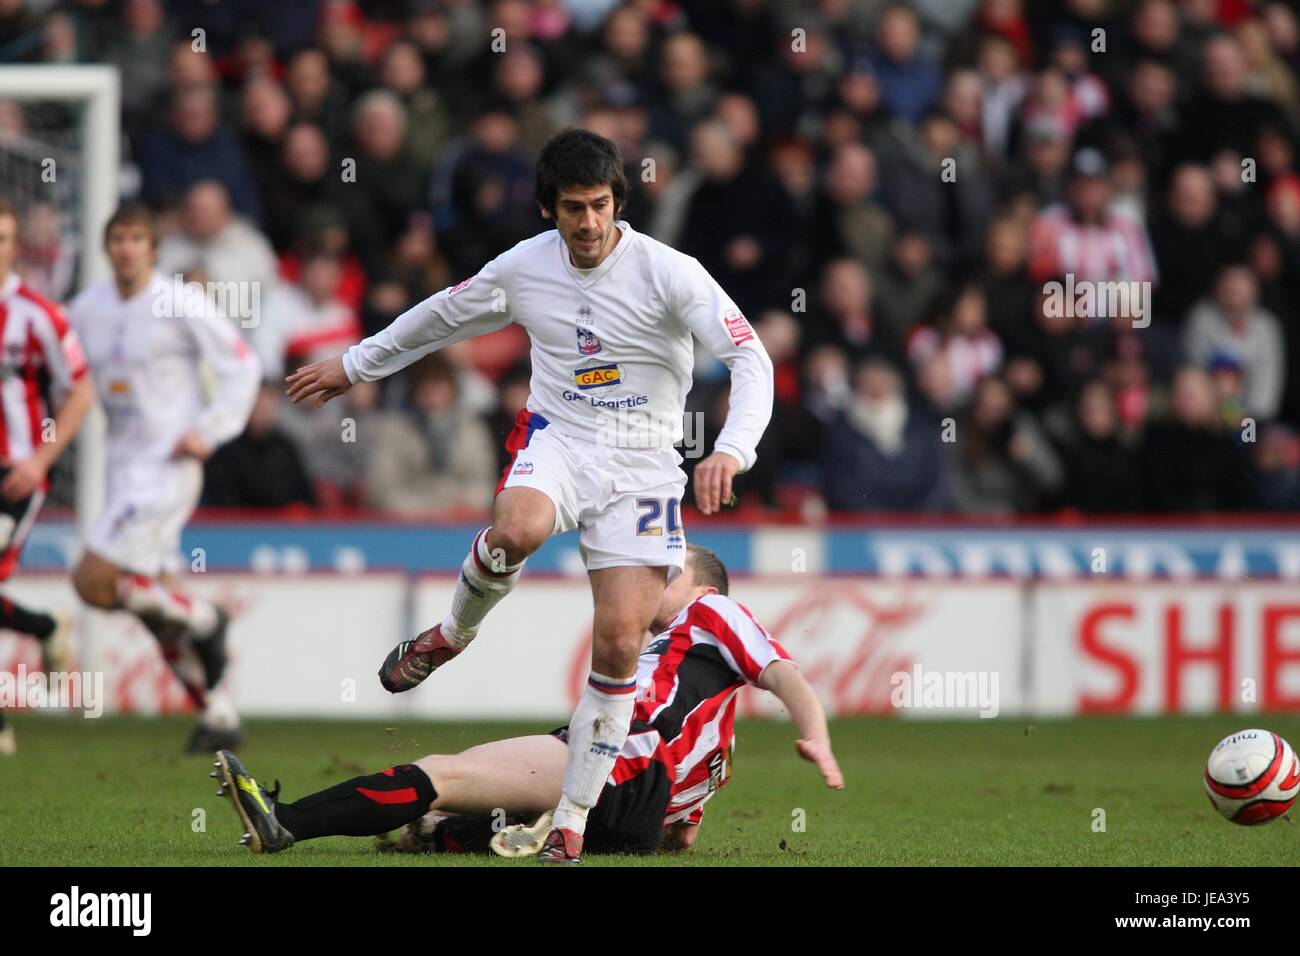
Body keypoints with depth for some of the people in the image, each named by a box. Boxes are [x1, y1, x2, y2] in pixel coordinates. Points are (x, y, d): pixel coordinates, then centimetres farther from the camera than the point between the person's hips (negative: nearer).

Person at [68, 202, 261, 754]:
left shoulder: (181, 305, -10)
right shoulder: (87, 309, 7)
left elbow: (242, 367, -5)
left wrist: (209, 433, -12)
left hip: (168, 466, -7)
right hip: (123, 467, 7)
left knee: (94, 581, -18)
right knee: (159, 617, 8)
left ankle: (203, 619, 0)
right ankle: (219, 718, 18)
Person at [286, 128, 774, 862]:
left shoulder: (669, 273, -11)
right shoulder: (525, 267, 1)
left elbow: (752, 360, -17)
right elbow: (444, 315, 21)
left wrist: (731, 451, -34)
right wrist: (355, 366, 30)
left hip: (641, 464, -1)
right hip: (557, 441, 1)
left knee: (620, 644, -10)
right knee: (518, 530, -36)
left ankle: (573, 818, 3)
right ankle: (454, 633, -4)